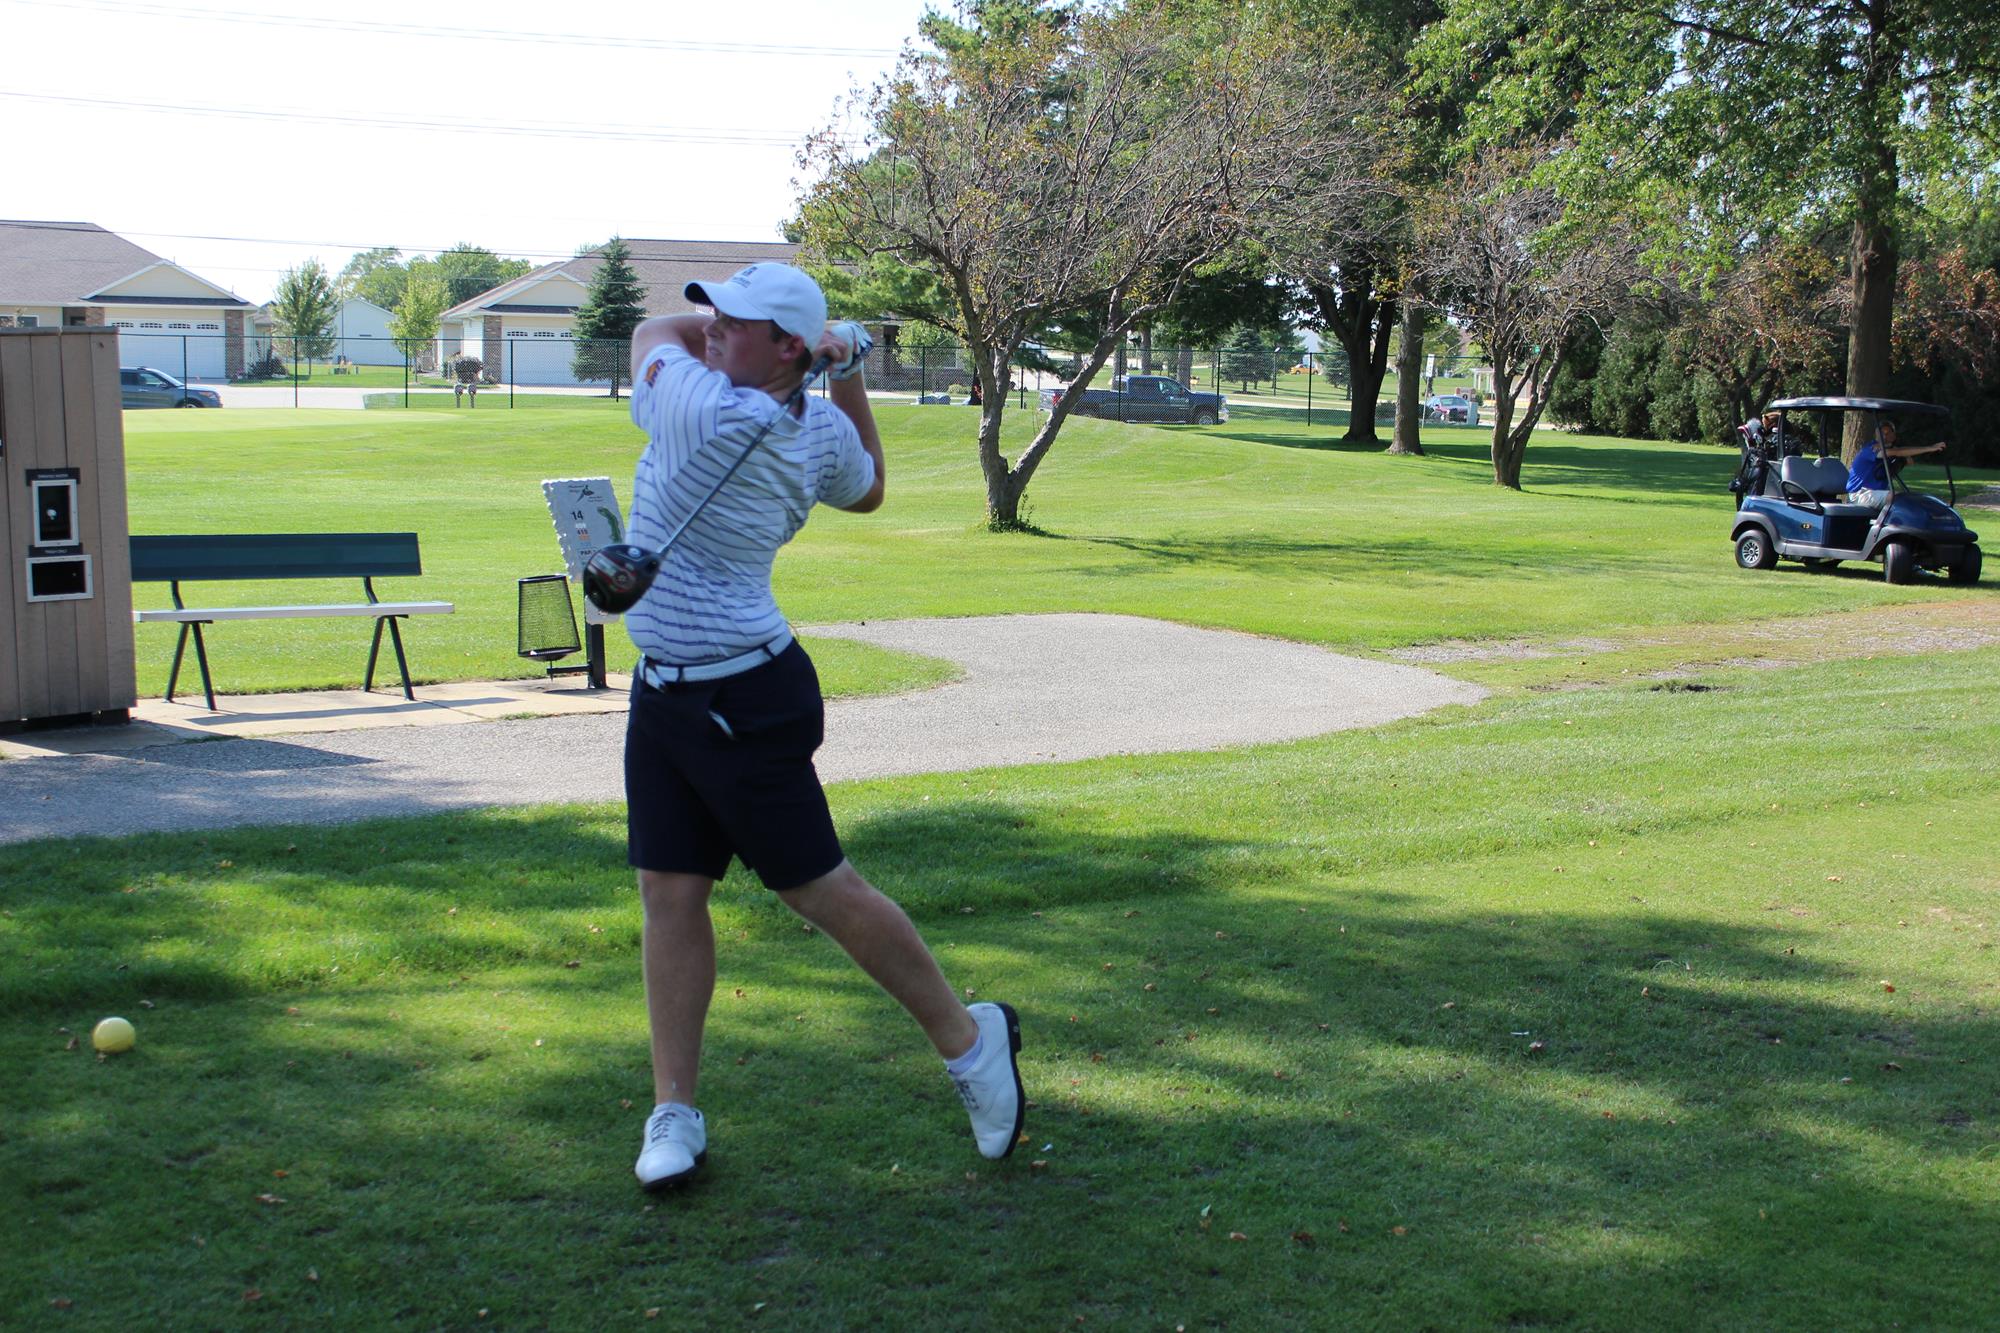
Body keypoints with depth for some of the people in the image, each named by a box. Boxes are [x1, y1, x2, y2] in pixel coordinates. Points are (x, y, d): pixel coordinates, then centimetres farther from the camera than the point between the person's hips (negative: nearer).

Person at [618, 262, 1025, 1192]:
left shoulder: (705, 410, -22)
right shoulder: (821, 433, 3)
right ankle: (674, 1115, 12)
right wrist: (847, 376, 18)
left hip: (746, 703, -9)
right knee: (668, 894, 7)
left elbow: (650, 332, -3)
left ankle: (968, 1040, 18)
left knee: (817, 887, 2)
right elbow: (866, 490, 26)